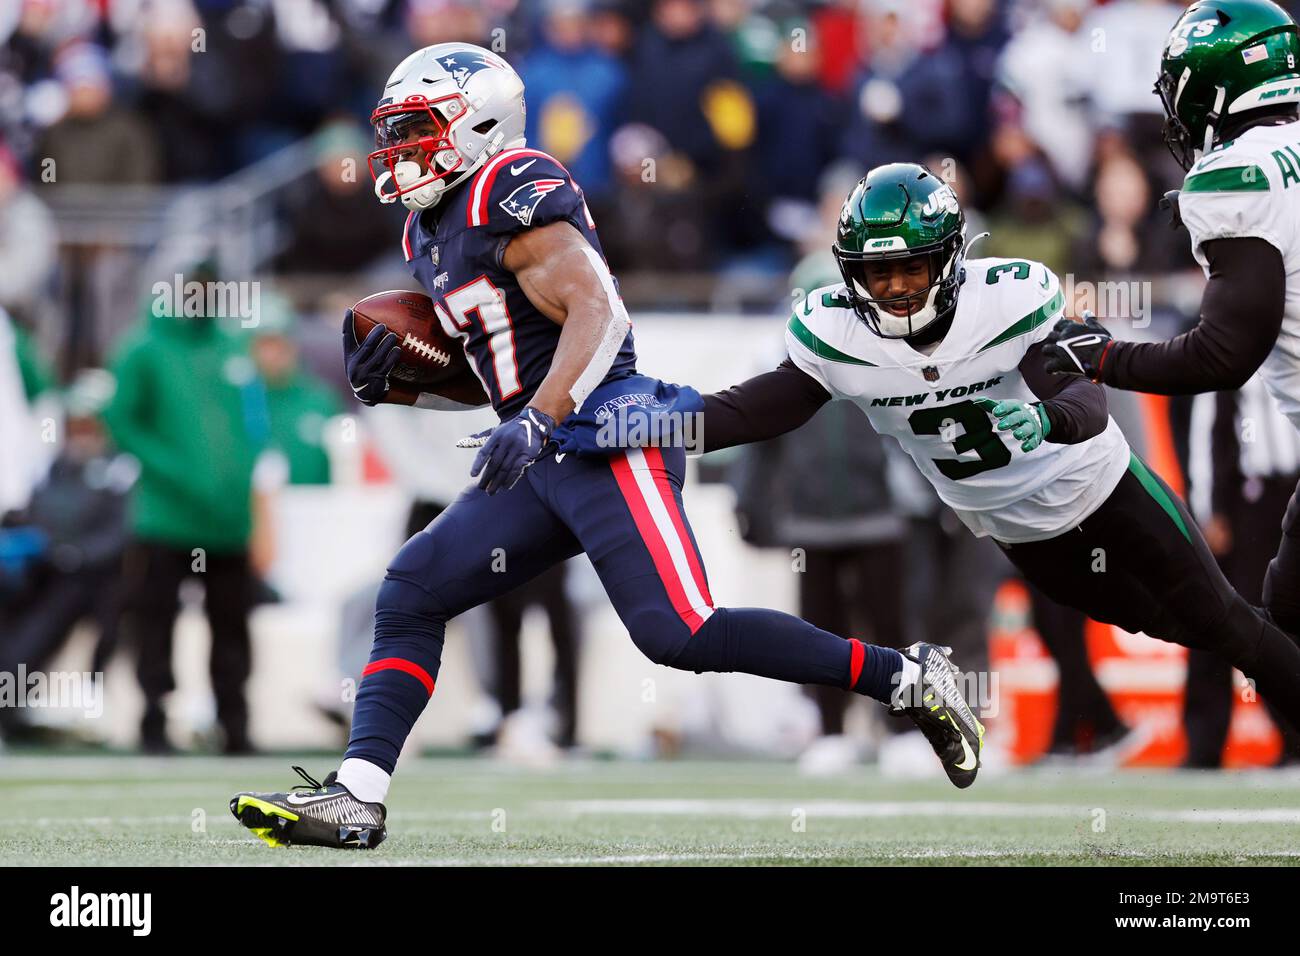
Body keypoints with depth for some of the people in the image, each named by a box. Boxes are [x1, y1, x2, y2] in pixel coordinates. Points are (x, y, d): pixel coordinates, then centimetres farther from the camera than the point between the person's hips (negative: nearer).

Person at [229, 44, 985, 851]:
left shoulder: (513, 190, -10)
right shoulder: (431, 231, 20)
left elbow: (597, 312, -21)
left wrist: (535, 421, -31)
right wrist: (391, 378, 10)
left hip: (609, 442, -10)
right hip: (546, 463, 10)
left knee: (679, 633, -18)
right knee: (410, 594, 2)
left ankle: (907, 680, -8)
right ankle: (357, 799, -2)